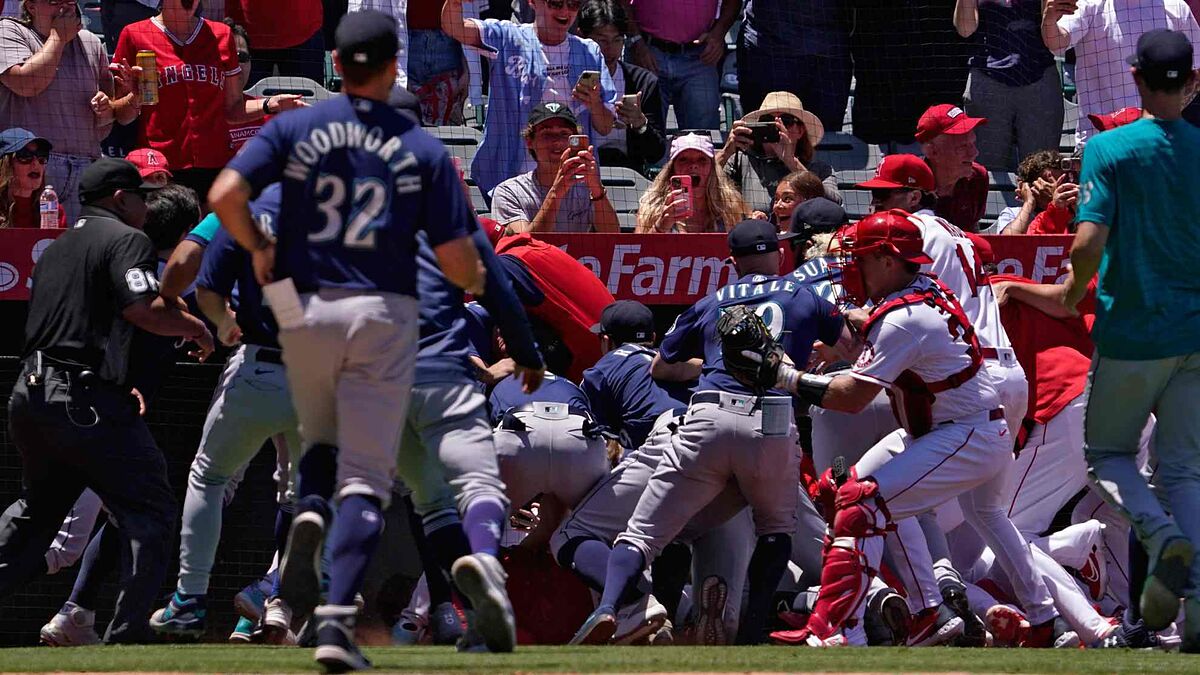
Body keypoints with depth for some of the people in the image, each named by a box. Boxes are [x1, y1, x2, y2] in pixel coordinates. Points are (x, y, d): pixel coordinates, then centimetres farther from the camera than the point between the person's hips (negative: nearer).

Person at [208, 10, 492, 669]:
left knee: (321, 439, 26)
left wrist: (258, 247, 6)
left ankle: (308, 514, -7)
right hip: (383, 318, -2)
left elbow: (225, 194, -12)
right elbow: (456, 257, -4)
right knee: (364, 476, 0)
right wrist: (475, 281, 19)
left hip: (305, 312, 2)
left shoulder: (293, 129, 1)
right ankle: (337, 618, -16)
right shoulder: (423, 150, 0)